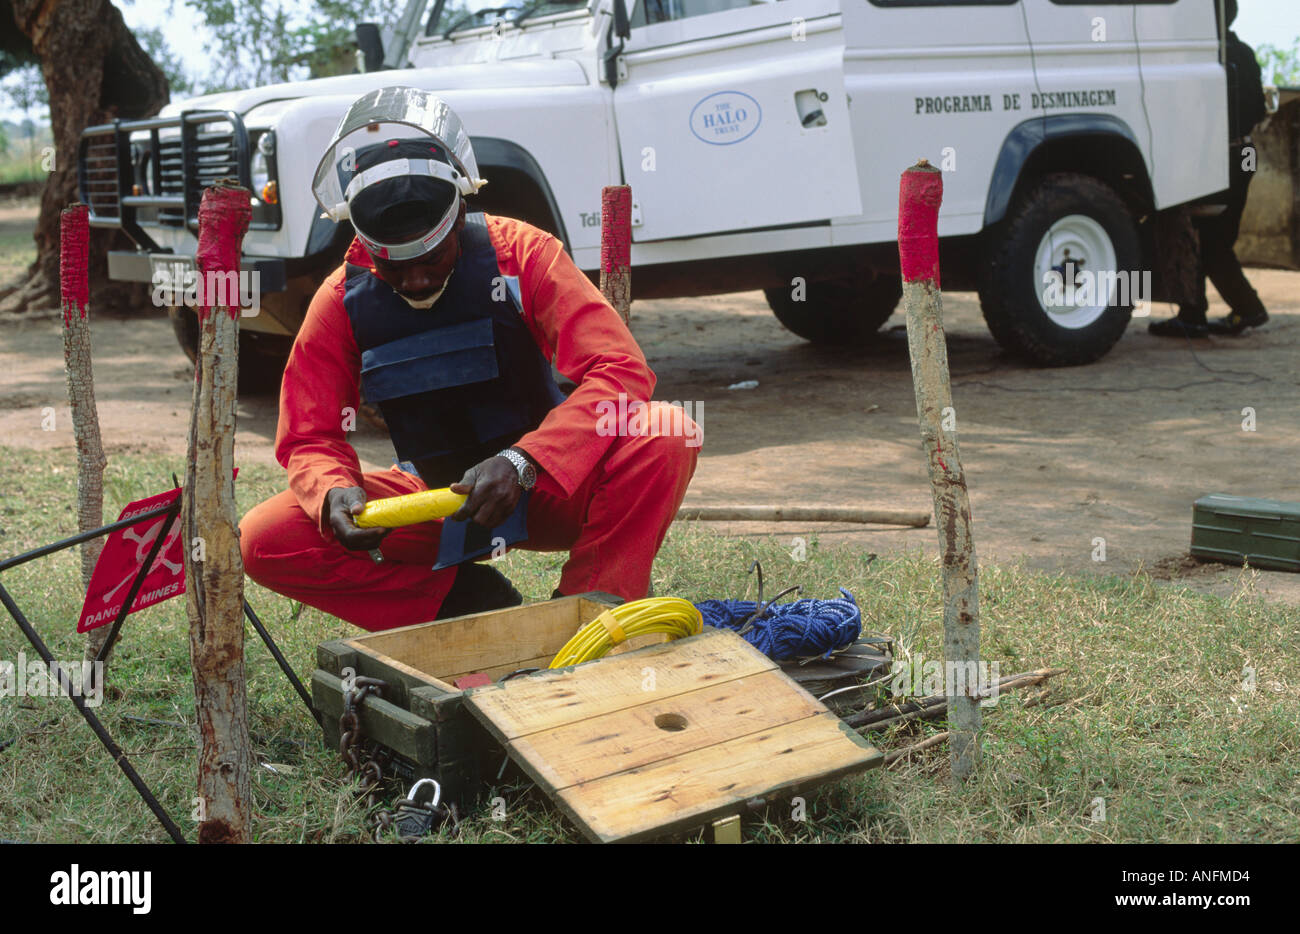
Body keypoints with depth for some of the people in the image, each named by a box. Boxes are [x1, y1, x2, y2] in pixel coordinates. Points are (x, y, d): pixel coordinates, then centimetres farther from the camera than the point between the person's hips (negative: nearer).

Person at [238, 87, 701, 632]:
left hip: (544, 488, -2)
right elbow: (308, 438, -4)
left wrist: (522, 462, -38)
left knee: (666, 435, -31)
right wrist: (334, 493, -30)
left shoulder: (519, 253, -15)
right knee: (263, 541, -19)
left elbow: (621, 369, -23)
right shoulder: (343, 301, -8)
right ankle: (468, 601, -12)